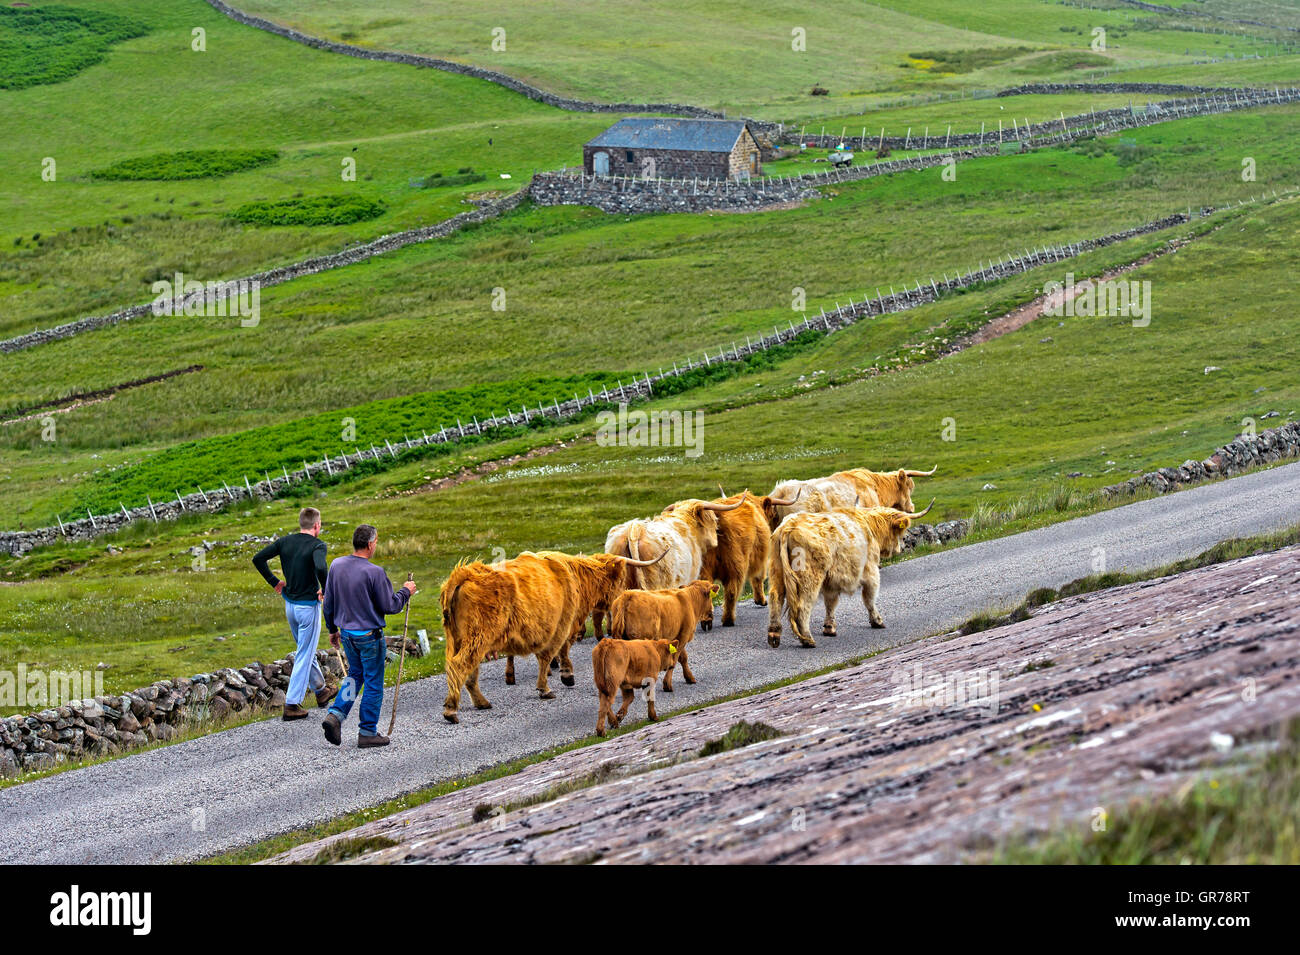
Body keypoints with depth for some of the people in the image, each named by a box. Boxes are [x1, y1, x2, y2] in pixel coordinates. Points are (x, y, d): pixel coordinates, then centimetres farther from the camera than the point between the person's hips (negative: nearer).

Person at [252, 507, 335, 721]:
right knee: (304, 655, 1)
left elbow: (258, 559, -1)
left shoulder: (285, 541, 1)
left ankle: (321, 690, 40)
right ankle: (292, 704, -1)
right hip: (309, 606, -7)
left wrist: (274, 582, 8)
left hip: (289, 605, 7)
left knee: (307, 650, 24)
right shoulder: (317, 545, -17)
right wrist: (326, 590, -17)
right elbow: (320, 568, -36)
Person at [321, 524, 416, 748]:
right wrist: (405, 592, 3)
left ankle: (335, 715, 4)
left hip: (346, 633, 6)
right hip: (369, 635, -6)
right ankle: (368, 732, 12)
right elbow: (389, 606, -14)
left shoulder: (336, 566, -1)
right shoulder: (374, 572, -20)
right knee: (373, 683, 6)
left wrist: (332, 629, 20)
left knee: (355, 675, 22)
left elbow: (329, 602, 8)